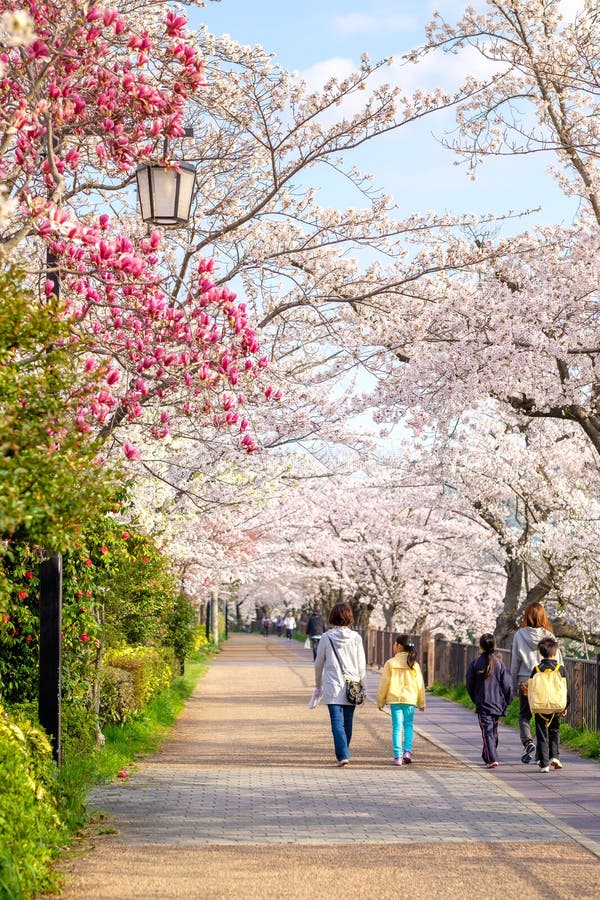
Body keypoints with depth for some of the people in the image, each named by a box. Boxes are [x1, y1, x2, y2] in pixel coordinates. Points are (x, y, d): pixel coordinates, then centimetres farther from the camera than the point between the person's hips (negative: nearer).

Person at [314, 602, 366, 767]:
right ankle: (344, 753, 25)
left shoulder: (326, 637, -4)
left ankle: (343, 755, -17)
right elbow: (362, 665, 2)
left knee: (337, 722, -4)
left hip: (332, 687, -2)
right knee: (347, 722, 14)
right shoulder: (356, 638, -2)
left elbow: (319, 664, 4)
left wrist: (318, 685, 17)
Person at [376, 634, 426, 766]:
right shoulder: (414, 664, 2)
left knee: (397, 727, 2)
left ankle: (398, 756, -3)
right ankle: (407, 751, -2)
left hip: (394, 699, -1)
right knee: (408, 725, 14)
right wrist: (421, 702, 16)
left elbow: (384, 683, -1)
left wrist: (380, 701, 9)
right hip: (410, 699, 1)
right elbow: (420, 683, 6)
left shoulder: (390, 663, -4)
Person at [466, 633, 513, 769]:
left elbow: (470, 685, 2)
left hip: (482, 703, -2)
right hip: (498, 703, 2)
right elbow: (507, 685, -2)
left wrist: (475, 700, 17)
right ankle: (488, 757, 28)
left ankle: (492, 759, -19)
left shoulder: (475, 663, -5)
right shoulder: (499, 663, -3)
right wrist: (506, 701, 12)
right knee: (494, 731, 18)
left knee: (487, 732, -5)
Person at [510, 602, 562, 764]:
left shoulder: (519, 635, -4)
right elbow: (558, 661, -1)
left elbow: (515, 662, 1)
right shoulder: (548, 635, -3)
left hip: (525, 682, -1)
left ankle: (528, 742, -11)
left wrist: (514, 686, 9)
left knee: (524, 715, 13)